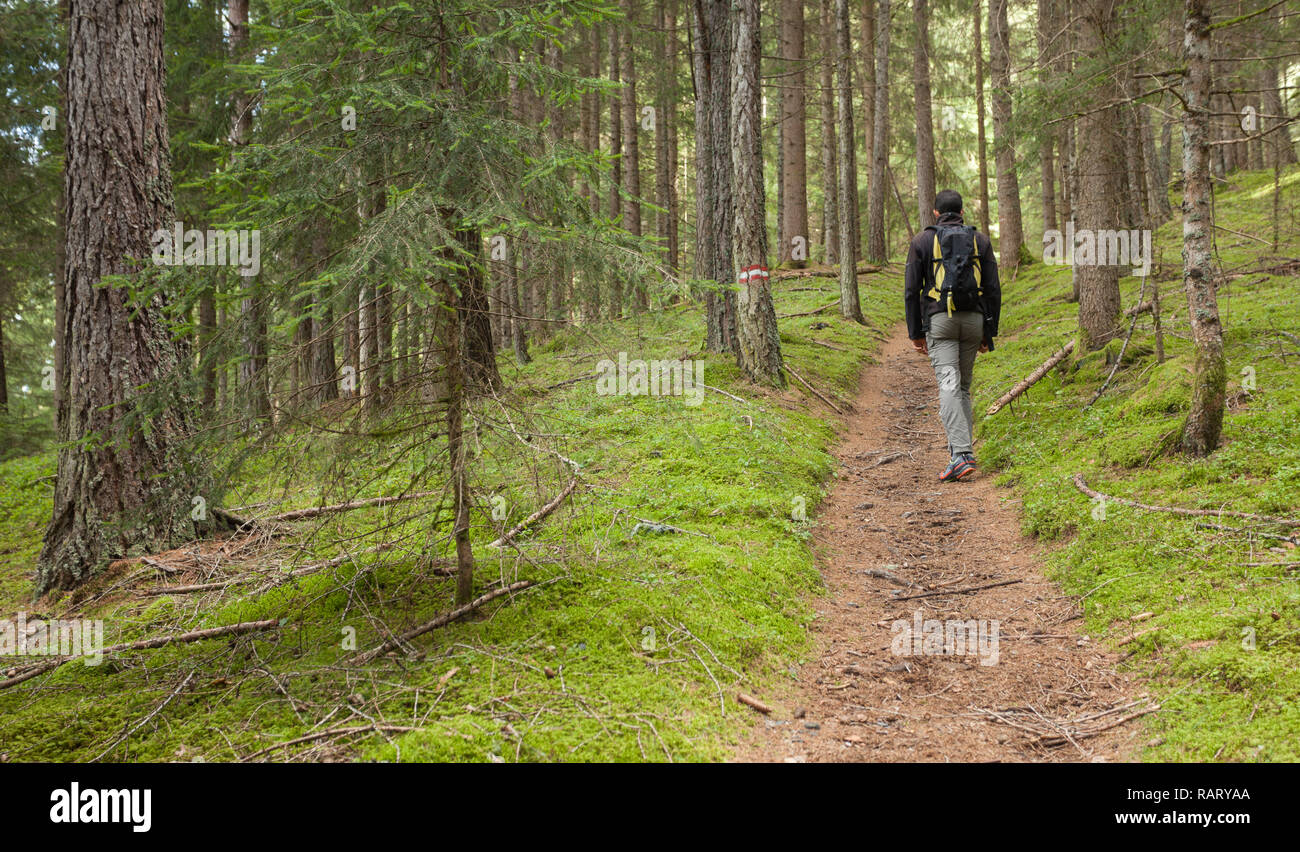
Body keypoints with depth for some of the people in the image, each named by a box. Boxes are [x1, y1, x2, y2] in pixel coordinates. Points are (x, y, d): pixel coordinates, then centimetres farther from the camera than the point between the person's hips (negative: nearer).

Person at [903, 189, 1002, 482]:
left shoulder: (922, 241, 4)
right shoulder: (980, 240, 9)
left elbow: (912, 290, 1)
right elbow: (993, 289, 6)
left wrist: (916, 333, 7)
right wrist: (989, 332, 11)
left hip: (939, 319, -3)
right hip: (973, 319, 3)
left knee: (949, 386, -11)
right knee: (964, 386, 16)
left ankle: (962, 455, -24)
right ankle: (960, 448, 18)